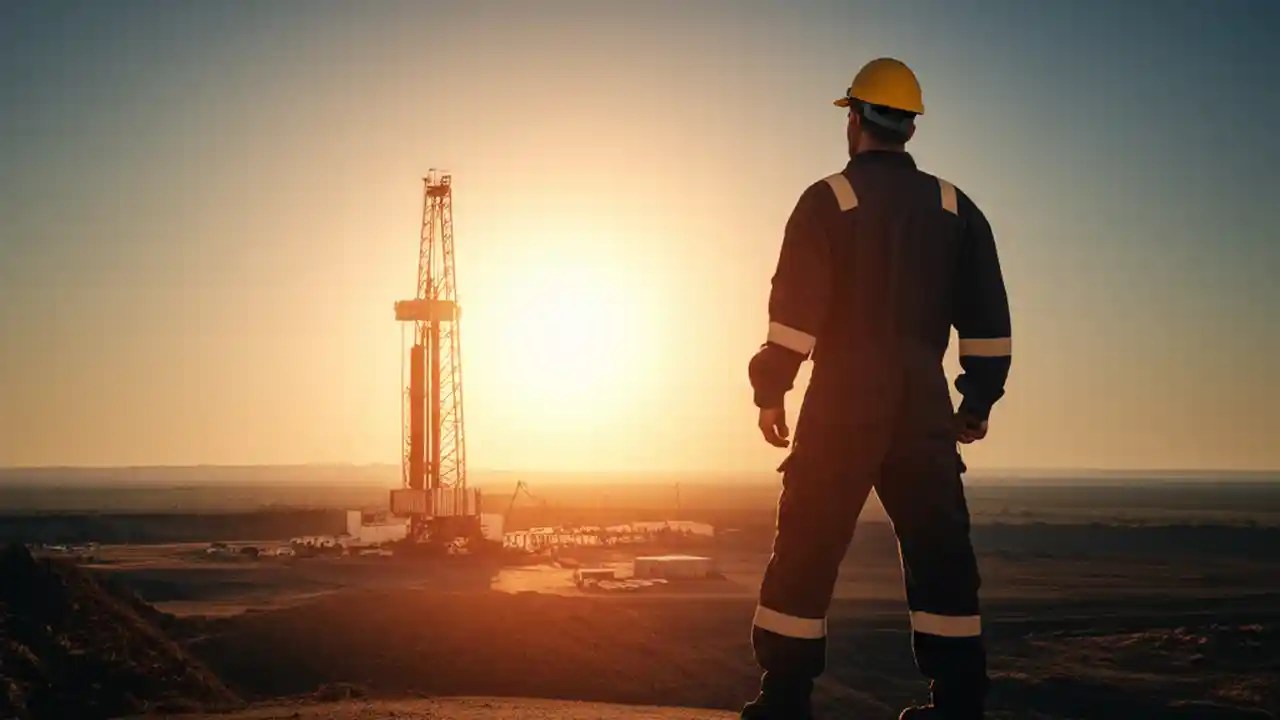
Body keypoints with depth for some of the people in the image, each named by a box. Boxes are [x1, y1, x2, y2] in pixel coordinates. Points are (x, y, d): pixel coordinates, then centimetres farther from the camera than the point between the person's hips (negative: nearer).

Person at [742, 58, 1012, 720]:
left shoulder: (829, 199, -1)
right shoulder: (954, 208, 11)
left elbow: (794, 307, -9)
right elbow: (987, 317, 9)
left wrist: (771, 390, -2)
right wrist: (979, 400, 15)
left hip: (843, 398, -3)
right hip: (924, 401, 4)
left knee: (807, 549, 1)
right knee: (939, 550, 7)